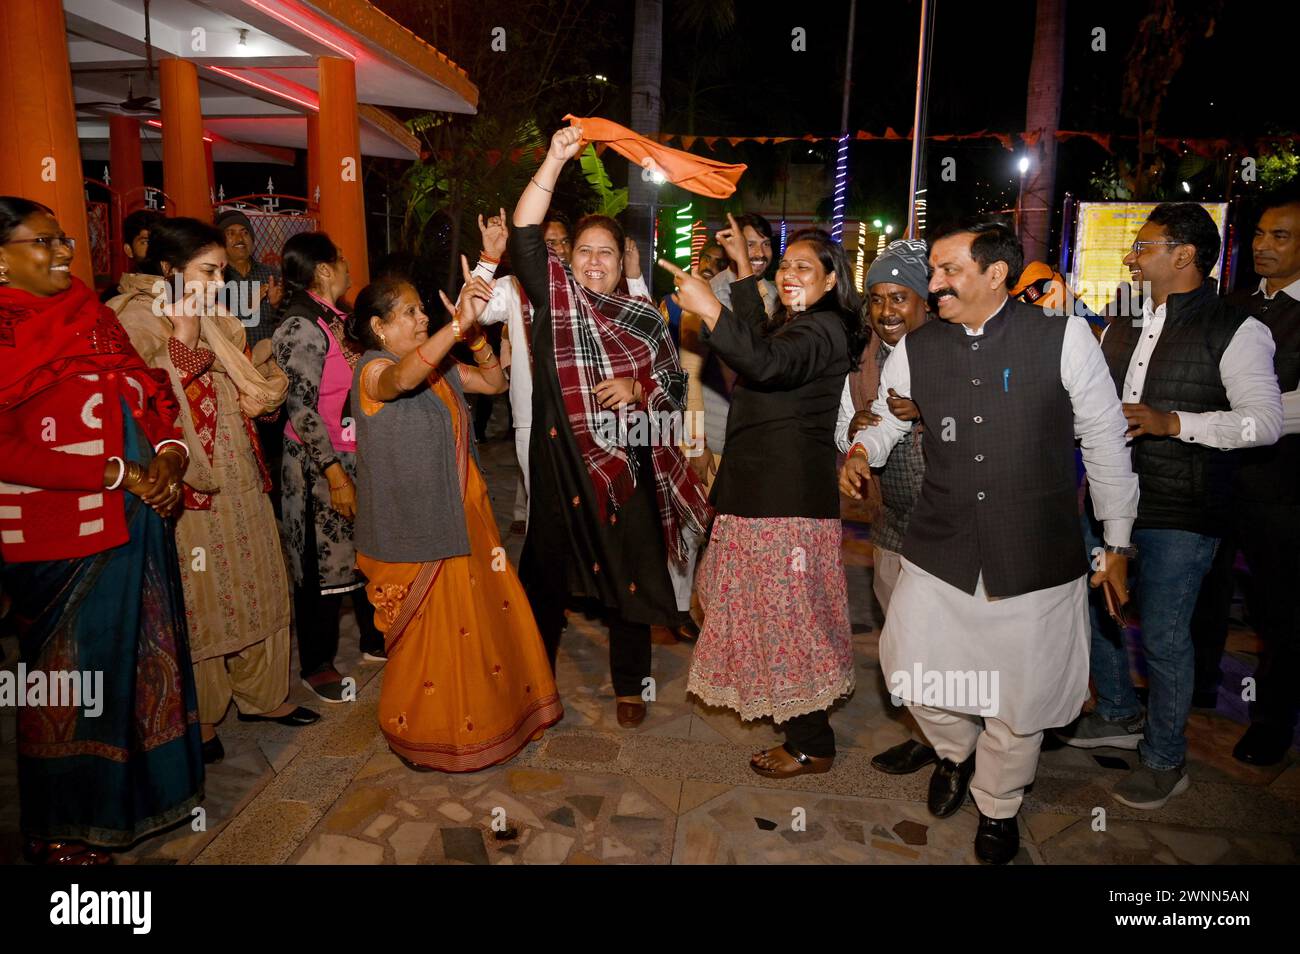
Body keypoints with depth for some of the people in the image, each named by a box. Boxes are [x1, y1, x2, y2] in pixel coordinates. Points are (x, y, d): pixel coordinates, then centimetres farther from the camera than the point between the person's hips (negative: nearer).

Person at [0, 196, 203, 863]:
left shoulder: (91, 316, 11)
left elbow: (149, 391, 12)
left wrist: (168, 454, -6)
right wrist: (118, 473, -18)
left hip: (135, 526, 7)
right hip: (60, 541, -6)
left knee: (139, 656, 14)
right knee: (70, 675, 6)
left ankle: (136, 794, 32)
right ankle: (56, 832, 26)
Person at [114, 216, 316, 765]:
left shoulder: (222, 323, 11)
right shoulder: (135, 322, -9)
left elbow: (262, 388, 16)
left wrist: (261, 391, -5)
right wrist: (182, 333, -21)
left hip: (241, 480, 7)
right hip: (186, 488, -6)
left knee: (257, 588, 14)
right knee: (196, 598, 5)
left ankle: (261, 694, 31)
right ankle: (198, 717, 23)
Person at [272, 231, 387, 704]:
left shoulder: (333, 319, 10)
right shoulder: (301, 328, -17)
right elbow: (301, 410, -20)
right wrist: (335, 475, -20)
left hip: (355, 457, 8)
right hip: (319, 466, -8)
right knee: (324, 563, 4)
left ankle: (376, 640, 32)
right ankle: (316, 664, 21)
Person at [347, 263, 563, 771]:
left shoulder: (438, 364, 8)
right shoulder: (373, 369, -15)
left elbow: (495, 382, 4)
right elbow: (401, 377, -39)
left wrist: (475, 334, -13)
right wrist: (458, 324, -50)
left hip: (464, 514, 7)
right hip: (417, 525, -7)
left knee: (488, 616, 15)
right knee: (432, 635, 5)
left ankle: (494, 708, 35)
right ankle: (425, 732, 27)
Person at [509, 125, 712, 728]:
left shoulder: (644, 318, 7)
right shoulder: (554, 298, 2)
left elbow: (676, 388, 9)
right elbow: (524, 236, -12)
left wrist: (638, 390, -11)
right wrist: (555, 160, -18)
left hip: (628, 465, 1)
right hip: (561, 461, -1)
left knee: (630, 577, 8)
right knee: (548, 570, 10)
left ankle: (629, 685, 27)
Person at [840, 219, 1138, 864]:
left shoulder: (1063, 338, -7)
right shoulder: (915, 348, 0)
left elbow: (1105, 443, -1)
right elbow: (884, 419, 15)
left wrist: (1117, 544, 3)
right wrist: (860, 452, -8)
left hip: (1036, 558, -2)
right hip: (939, 551, 2)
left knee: (1019, 697, 11)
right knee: (912, 671, 7)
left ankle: (997, 806, 41)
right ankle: (955, 751, 43)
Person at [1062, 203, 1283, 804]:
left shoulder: (1235, 331, -9)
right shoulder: (1121, 331, 11)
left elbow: (1266, 421, -16)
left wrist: (1172, 421, -26)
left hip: (1180, 513, -7)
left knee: (1162, 635, 3)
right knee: (1092, 609, 16)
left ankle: (1165, 760, 24)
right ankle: (1119, 715, 40)